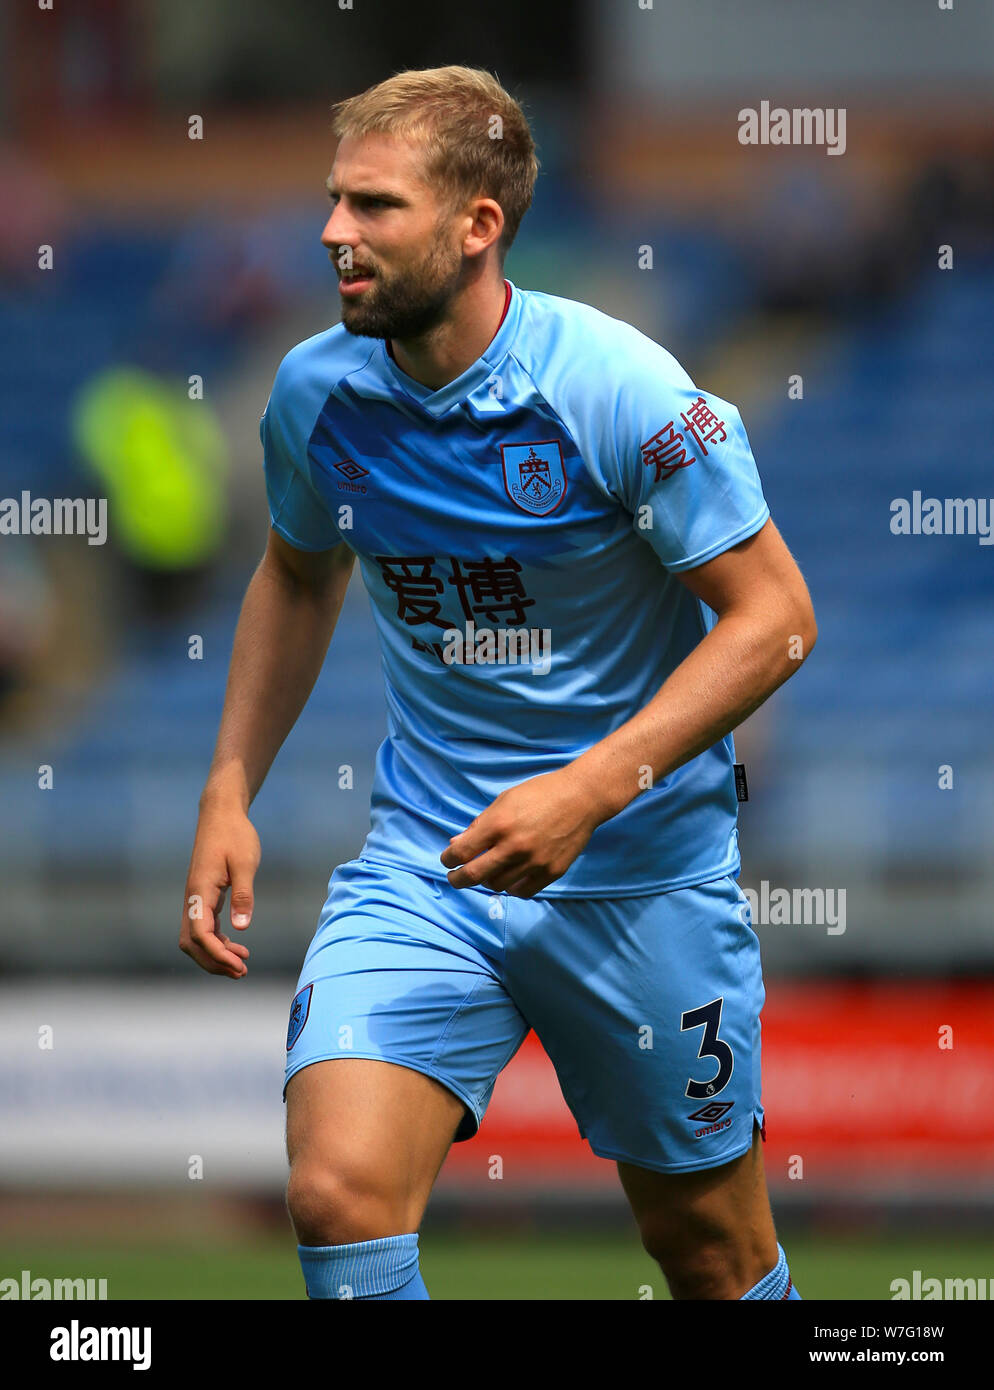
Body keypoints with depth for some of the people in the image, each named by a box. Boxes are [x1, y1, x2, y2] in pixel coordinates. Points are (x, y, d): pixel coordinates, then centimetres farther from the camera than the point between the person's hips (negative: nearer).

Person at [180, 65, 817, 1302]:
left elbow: (773, 617, -14)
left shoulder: (619, 393, -18)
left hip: (639, 867, -3)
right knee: (339, 1195, -20)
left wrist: (589, 791, -24)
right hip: (423, 861, 3)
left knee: (710, 1246, 10)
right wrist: (229, 792, 7)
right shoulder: (317, 393, -3)